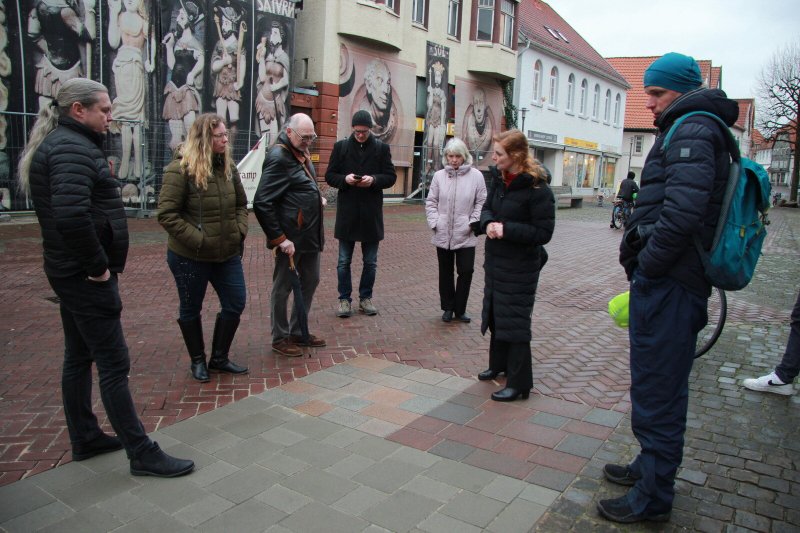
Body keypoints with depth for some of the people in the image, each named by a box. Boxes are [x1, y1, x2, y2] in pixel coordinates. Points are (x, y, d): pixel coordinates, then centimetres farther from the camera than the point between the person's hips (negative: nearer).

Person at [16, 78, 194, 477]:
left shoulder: (61, 144, 16)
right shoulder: (72, 148, -17)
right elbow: (71, 215, -33)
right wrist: (98, 267, -21)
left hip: (71, 272, 11)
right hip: (85, 277, -11)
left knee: (78, 357, 17)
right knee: (114, 364, -5)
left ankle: (85, 438, 32)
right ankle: (142, 454, 4)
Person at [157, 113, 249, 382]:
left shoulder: (228, 166, 4)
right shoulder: (181, 169, -15)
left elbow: (241, 204, 15)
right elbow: (167, 215, -19)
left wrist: (240, 231, 0)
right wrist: (198, 240, -20)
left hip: (227, 253, 6)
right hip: (190, 257, -6)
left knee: (235, 303, 9)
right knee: (191, 309, 11)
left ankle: (219, 358, 27)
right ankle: (198, 361, 31)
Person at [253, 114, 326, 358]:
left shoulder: (301, 152, 11)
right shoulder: (279, 157, -17)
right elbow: (262, 203, -21)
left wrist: (317, 197, 8)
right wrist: (279, 238, -21)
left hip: (311, 234, 9)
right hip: (291, 236, -9)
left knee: (310, 282, 17)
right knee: (283, 287, 5)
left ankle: (298, 331, 32)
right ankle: (280, 338, 19)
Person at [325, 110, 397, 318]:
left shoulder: (382, 148, 3)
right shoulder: (341, 147, 3)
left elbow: (391, 176, 2)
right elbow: (330, 175, 4)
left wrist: (374, 180, -17)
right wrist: (345, 179, -16)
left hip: (371, 214, 0)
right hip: (347, 213, 0)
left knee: (370, 262, 10)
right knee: (344, 261, 7)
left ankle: (366, 297, 24)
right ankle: (344, 298, 18)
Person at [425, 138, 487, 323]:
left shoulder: (476, 175, -4)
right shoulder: (439, 176, 1)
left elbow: (481, 202, -1)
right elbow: (431, 202, 6)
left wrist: (473, 222, -9)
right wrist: (434, 222, -4)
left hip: (465, 236, -2)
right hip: (443, 235, 2)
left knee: (466, 271, 1)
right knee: (445, 272, 13)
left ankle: (460, 309, 18)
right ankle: (448, 307, 28)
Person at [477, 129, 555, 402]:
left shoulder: (538, 190, -20)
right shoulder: (499, 179, 2)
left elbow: (543, 233, -19)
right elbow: (487, 208, 11)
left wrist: (506, 229, -26)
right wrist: (488, 223, -12)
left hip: (520, 267, -8)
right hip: (496, 260, 8)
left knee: (515, 321, -2)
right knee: (495, 313, 20)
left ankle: (519, 383, 9)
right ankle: (499, 364, 39)